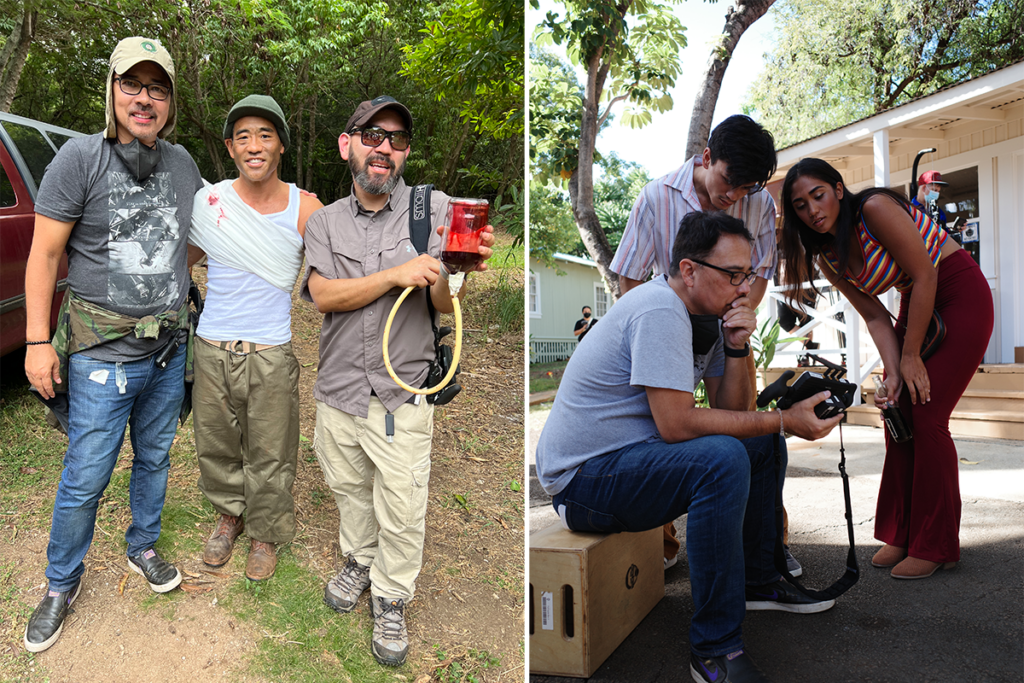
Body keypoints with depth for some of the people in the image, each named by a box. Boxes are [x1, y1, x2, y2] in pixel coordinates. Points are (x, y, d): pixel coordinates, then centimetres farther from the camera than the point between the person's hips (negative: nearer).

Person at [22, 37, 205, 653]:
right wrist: (38, 341, -10)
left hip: (170, 348, 5)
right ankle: (63, 584, 24)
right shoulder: (81, 158, -10)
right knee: (86, 478, 3)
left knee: (155, 458, 18)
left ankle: (143, 548, 39)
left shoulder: (183, 163, 5)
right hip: (104, 353, -4)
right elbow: (44, 255, -9)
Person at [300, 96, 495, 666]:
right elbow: (323, 295, -13)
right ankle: (360, 561, 50)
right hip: (339, 391, 3)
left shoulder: (433, 207, -6)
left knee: (402, 514, 8)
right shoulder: (325, 222, 2)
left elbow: (445, 305, -11)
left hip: (402, 398, -3)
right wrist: (396, 275, -24)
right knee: (350, 490, 23)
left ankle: (392, 601, 33)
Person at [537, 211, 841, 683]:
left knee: (763, 444, 13)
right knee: (723, 458, -30)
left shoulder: (707, 313, 7)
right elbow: (676, 424, -27)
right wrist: (783, 420, -22)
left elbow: (731, 412, 6)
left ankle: (757, 581, 28)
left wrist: (737, 347, -11)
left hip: (632, 452, 10)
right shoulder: (660, 309, -22)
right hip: (581, 474, -10)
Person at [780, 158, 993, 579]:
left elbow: (925, 275, -22)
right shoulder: (827, 258, -3)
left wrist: (910, 356, -17)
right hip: (917, 304, 7)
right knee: (897, 413, 1)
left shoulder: (875, 208, -24)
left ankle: (936, 547, 0)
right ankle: (902, 534, 14)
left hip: (962, 296, -7)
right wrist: (893, 372, -17)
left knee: (926, 418, -11)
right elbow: (874, 316, -3)